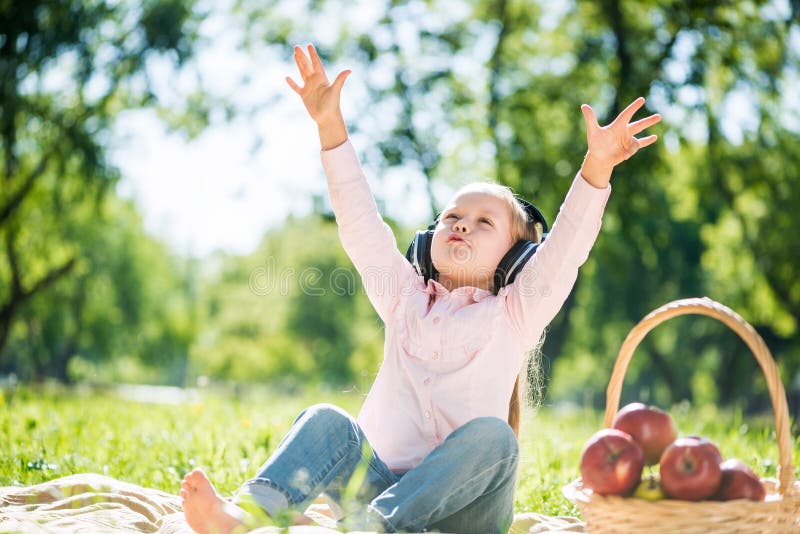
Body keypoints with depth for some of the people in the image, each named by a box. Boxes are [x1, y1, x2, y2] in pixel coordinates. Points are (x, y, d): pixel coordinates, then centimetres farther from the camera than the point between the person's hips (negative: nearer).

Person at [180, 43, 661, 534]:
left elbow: (564, 249, -6)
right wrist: (331, 127, 2)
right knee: (327, 422, -20)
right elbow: (360, 222, 10)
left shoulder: (514, 314, 9)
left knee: (490, 435, -31)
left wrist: (597, 168, -22)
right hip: (379, 484, 3)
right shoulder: (406, 300, 17)